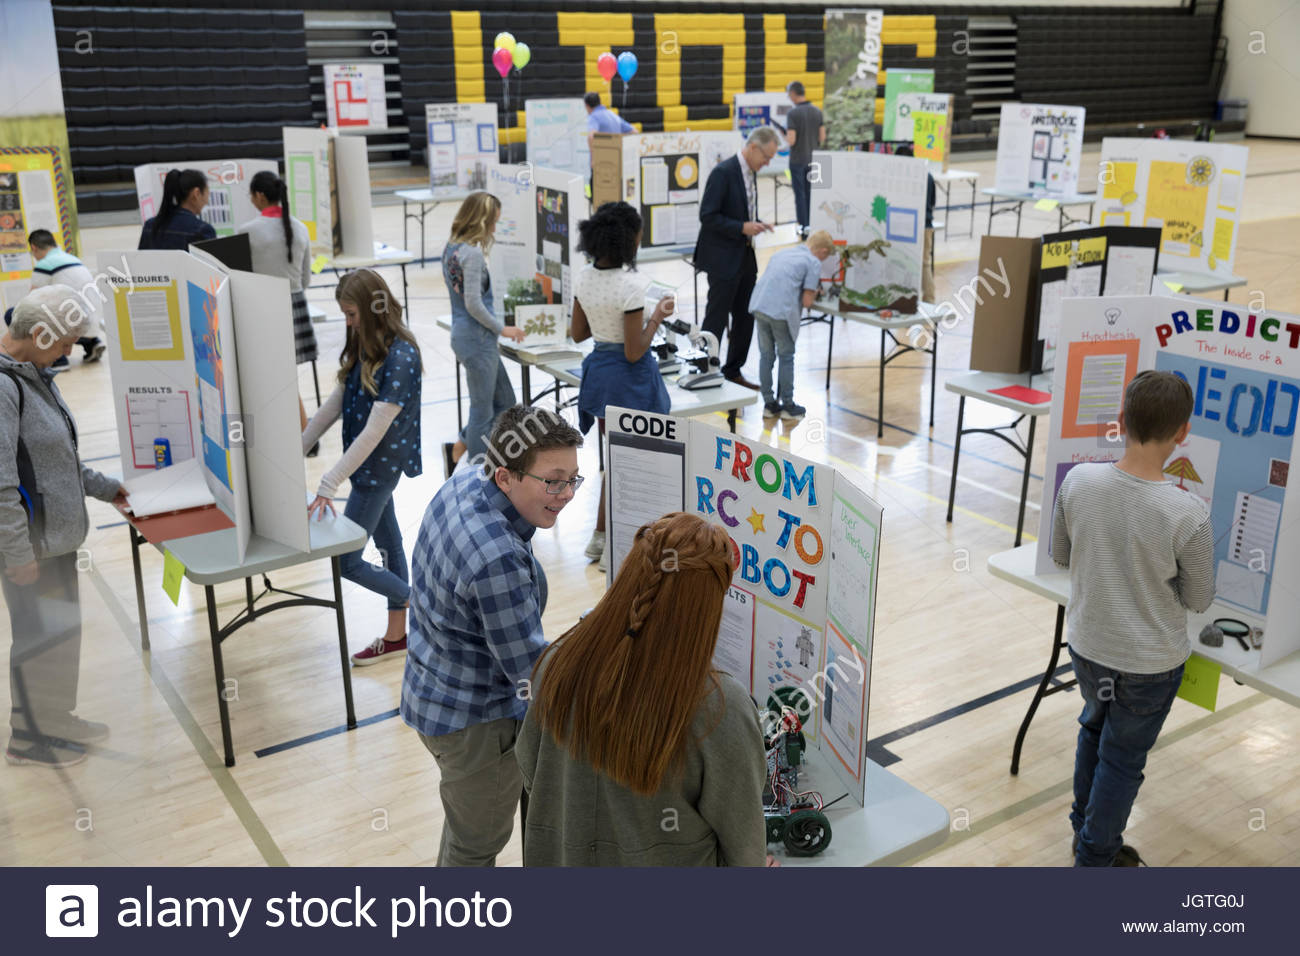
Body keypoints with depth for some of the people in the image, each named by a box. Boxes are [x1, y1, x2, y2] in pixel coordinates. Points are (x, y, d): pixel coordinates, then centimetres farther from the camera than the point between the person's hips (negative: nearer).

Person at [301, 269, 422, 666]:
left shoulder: (400, 358, -23)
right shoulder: (362, 345, 3)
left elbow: (374, 432, -26)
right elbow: (336, 401, 10)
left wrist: (329, 485, -28)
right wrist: (298, 449, 9)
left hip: (380, 465, -8)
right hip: (370, 463, 8)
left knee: (345, 561, -3)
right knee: (388, 545, 17)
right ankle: (397, 635, 29)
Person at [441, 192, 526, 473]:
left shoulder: (451, 248, 10)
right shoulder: (473, 253, -19)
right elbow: (473, 303, -21)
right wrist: (501, 328, -11)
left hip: (462, 333, 9)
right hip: (477, 337, -9)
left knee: (505, 401, 18)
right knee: (483, 411, 2)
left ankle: (457, 450, 20)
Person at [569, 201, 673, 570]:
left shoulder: (583, 278, -1)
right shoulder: (630, 285, -22)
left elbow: (578, 333, 8)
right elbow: (634, 352, -20)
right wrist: (657, 317, -9)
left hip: (598, 371, 7)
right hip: (630, 378, -7)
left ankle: (600, 537, 32)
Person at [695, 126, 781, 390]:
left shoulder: (750, 173, 11)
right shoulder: (723, 172, -17)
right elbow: (708, 216, -20)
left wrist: (756, 223, 3)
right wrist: (743, 228, -21)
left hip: (745, 257, 9)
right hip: (723, 259, -9)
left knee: (745, 318, 13)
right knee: (716, 319, -1)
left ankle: (732, 371, 25)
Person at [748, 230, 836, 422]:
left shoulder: (782, 253, 22)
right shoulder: (814, 263, 3)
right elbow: (807, 301, -3)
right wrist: (815, 290, 18)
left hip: (759, 305, 6)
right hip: (781, 311, -6)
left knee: (766, 355, 15)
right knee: (786, 357, 9)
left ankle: (769, 404, 21)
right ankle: (788, 406, 16)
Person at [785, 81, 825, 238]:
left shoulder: (792, 114, -17)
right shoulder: (817, 111, 1)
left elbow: (791, 140, -21)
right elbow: (822, 137, 3)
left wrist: (784, 136, 0)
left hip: (797, 160, -5)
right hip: (813, 159, 5)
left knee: (800, 194, 3)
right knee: (810, 193, 15)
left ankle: (804, 227, 5)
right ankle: (811, 226, 19)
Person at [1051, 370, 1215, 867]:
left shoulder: (1077, 481, -18)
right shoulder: (1189, 516, -28)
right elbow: (1199, 599, -11)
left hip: (1087, 645, 4)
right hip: (1150, 663, -4)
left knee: (1095, 727, 29)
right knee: (1123, 759, 17)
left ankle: (1086, 830, 48)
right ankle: (1095, 857, 36)